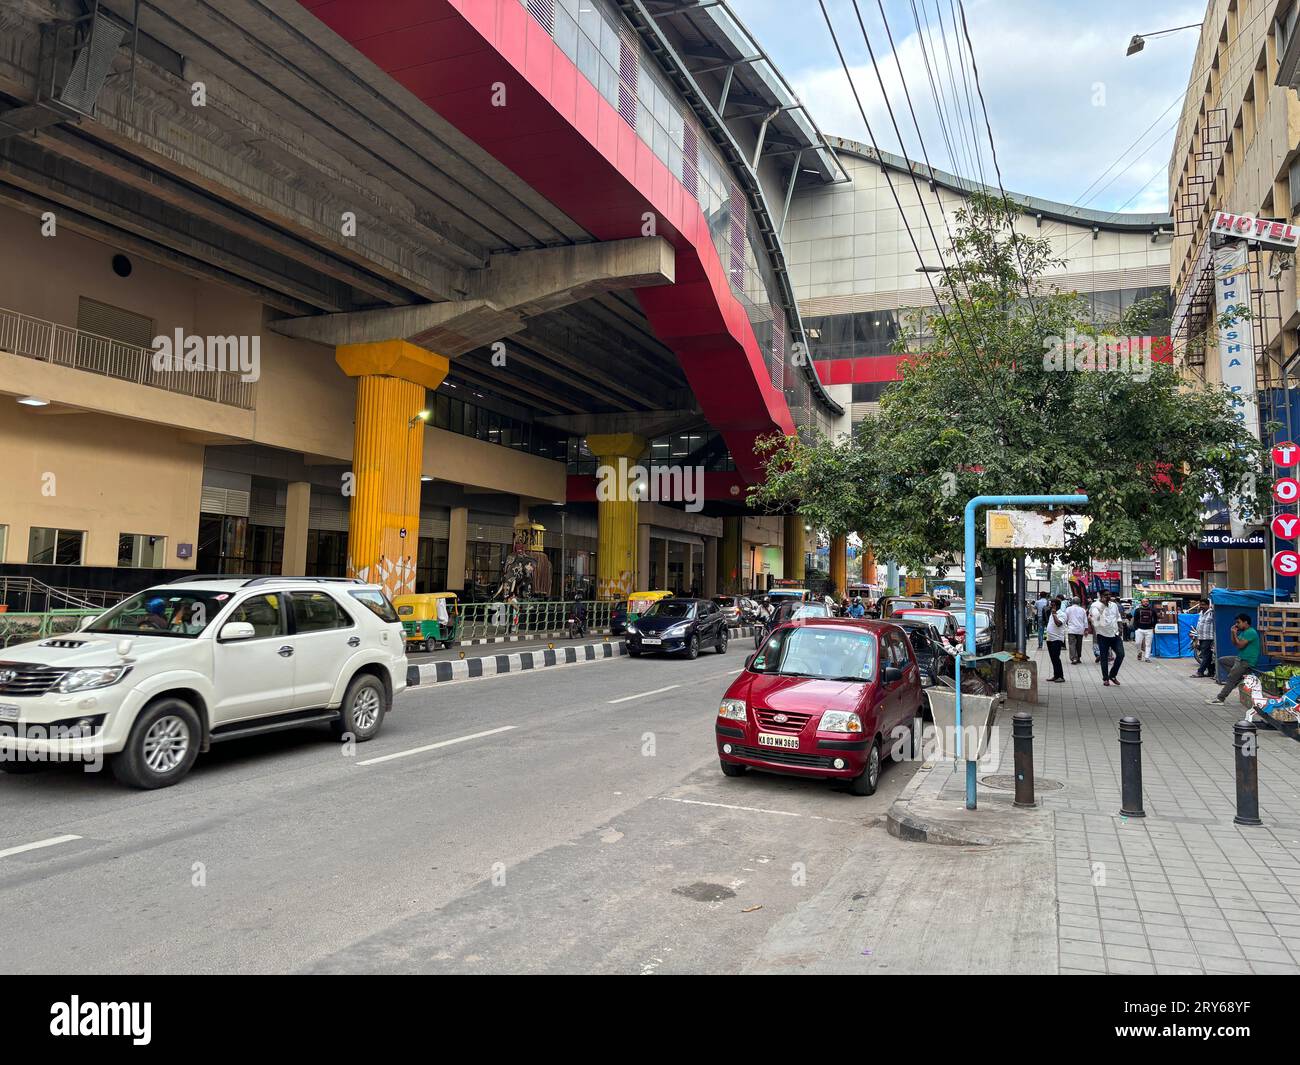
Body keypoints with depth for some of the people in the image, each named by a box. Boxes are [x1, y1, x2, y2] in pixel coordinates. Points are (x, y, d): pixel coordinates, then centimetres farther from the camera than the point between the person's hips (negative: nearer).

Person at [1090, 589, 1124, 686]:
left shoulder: (1114, 605, 9)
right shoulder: (1096, 605, -9)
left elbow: (1118, 617, 22)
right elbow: (1095, 616, -29)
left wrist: (1119, 628, 8)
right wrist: (1102, 603, -26)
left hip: (1115, 634, 5)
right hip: (1103, 635, -5)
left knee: (1121, 654, -2)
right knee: (1104, 658, 2)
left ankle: (1113, 675, 16)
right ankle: (1105, 679, 14)